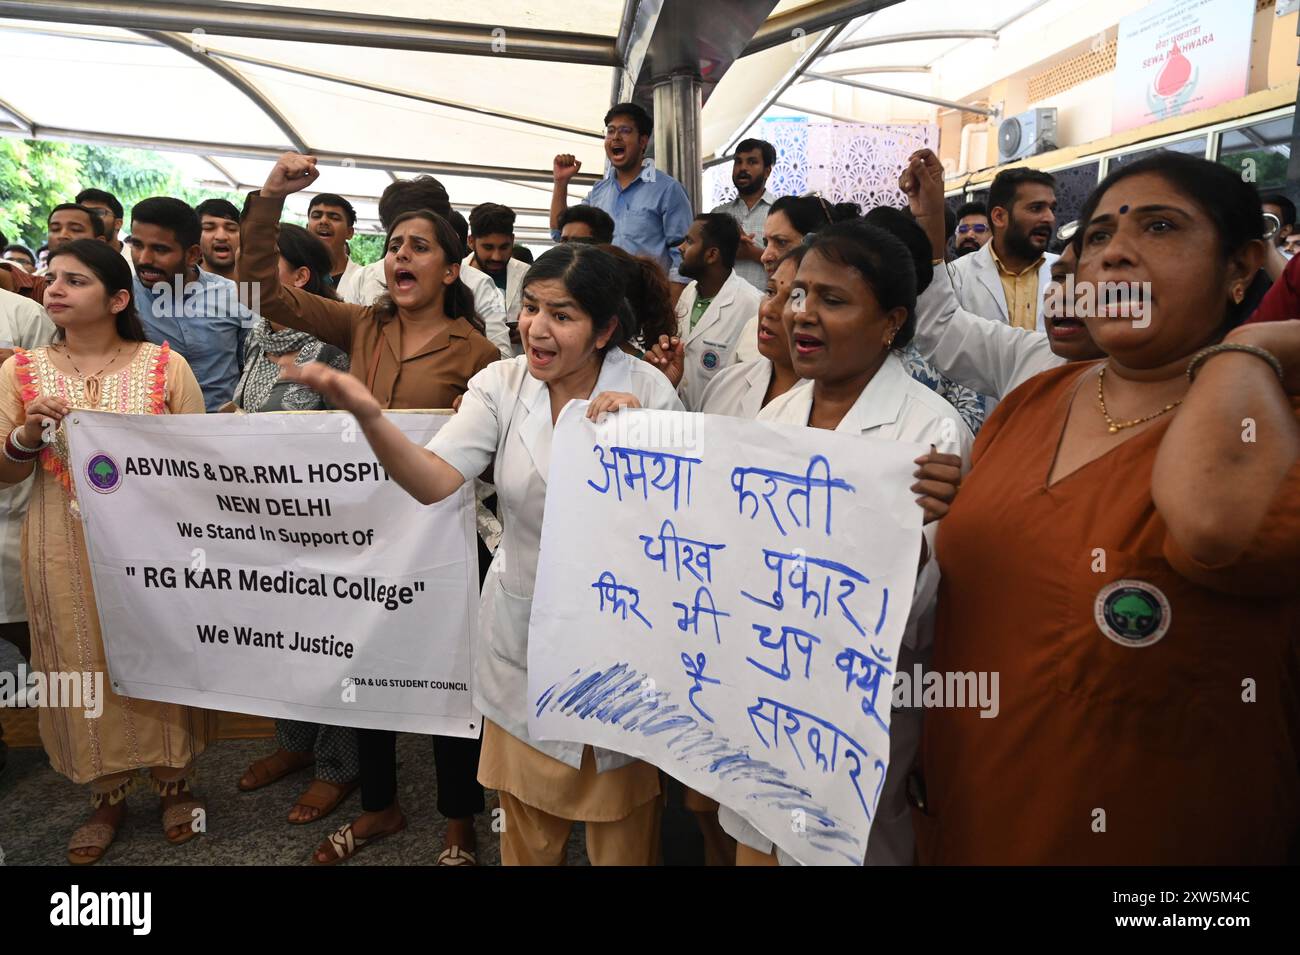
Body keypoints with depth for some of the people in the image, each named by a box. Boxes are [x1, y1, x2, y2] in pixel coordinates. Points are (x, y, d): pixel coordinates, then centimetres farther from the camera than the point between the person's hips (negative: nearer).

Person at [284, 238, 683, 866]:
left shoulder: (648, 390, -10)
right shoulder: (502, 385, -6)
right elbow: (433, 480, -19)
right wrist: (369, 417, -35)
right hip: (524, 631, 2)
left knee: (620, 821, 17)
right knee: (529, 819, 20)